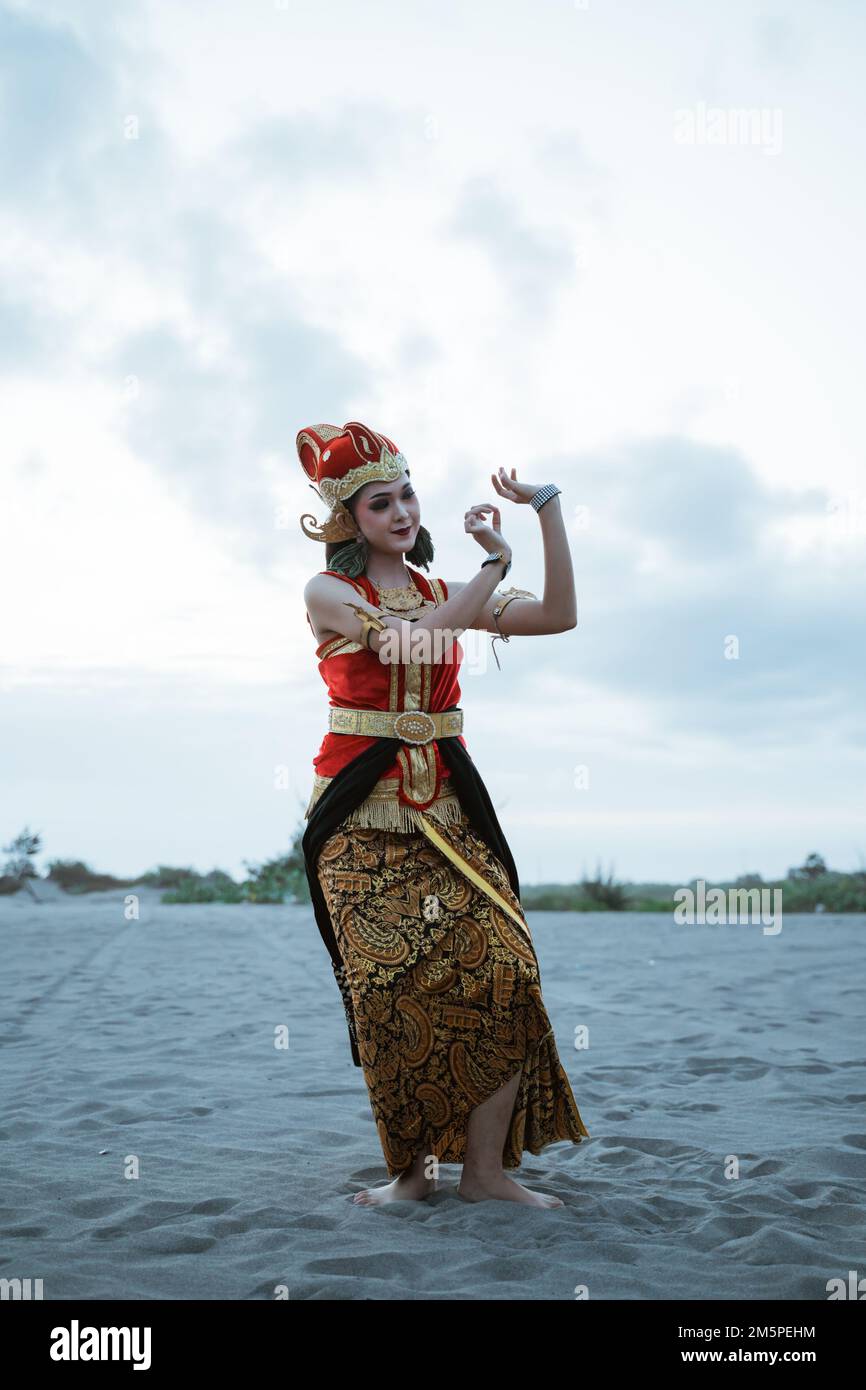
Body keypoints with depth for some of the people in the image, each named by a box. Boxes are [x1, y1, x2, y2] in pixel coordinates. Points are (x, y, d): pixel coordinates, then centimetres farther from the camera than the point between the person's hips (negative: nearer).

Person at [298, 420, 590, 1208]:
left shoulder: (445, 593, 15)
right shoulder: (328, 594, 2)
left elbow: (560, 616, 3)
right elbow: (415, 639, -16)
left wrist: (549, 509, -1)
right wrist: (496, 561, -7)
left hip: (447, 808, 4)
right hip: (363, 816, -3)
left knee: (502, 967, -11)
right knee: (391, 988, -8)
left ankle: (486, 1168, -1)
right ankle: (410, 1168, 10)